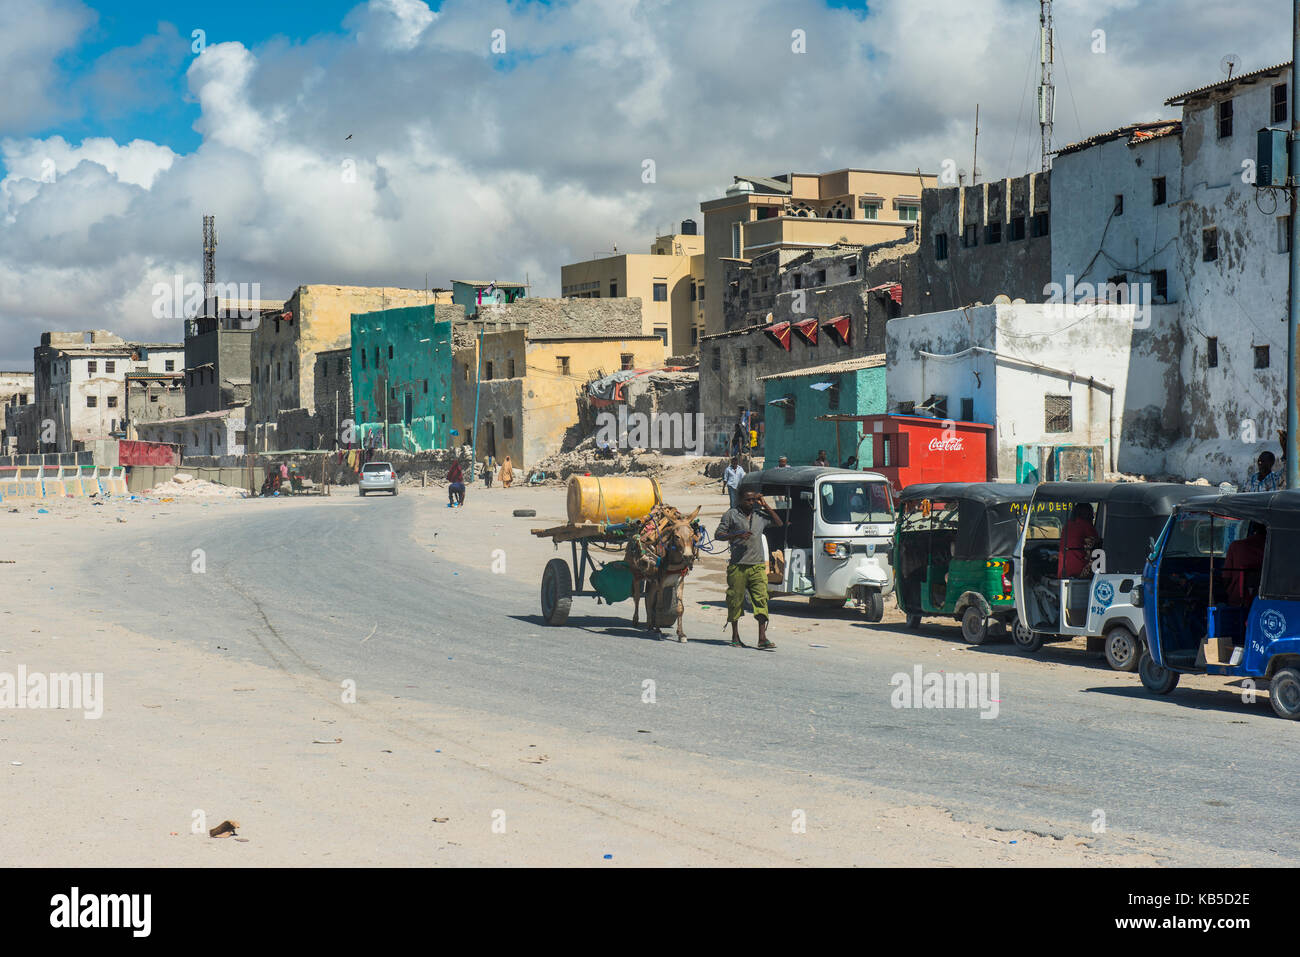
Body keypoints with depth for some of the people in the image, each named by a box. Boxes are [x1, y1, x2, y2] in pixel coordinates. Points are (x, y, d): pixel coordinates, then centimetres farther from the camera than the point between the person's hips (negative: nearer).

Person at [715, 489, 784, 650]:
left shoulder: (760, 515, 15)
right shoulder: (731, 514, 4)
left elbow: (779, 523, 23)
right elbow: (718, 535, 2)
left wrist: (765, 506, 14)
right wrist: (736, 535, -14)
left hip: (757, 566, 3)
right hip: (737, 566, -2)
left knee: (761, 599, -9)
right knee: (735, 600, 3)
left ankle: (762, 638, -13)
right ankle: (735, 636, 17)